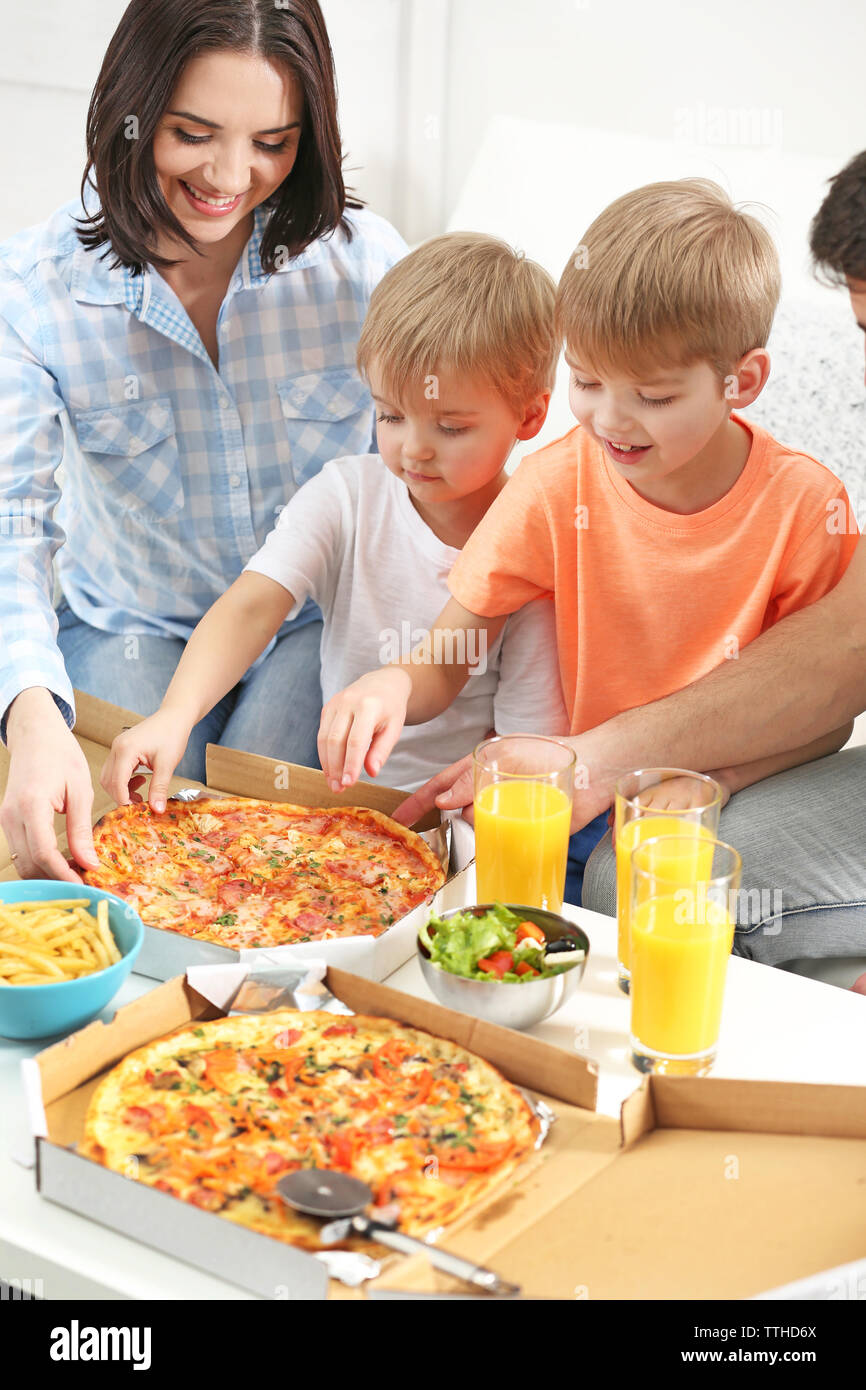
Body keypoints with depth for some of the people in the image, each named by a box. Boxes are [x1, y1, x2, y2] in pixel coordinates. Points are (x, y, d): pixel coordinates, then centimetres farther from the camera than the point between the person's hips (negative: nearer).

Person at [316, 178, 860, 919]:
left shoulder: (803, 504, -10)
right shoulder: (558, 484, -7)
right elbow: (444, 663, -5)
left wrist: (711, 779, -22)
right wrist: (392, 686, -29)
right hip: (582, 801, 2)